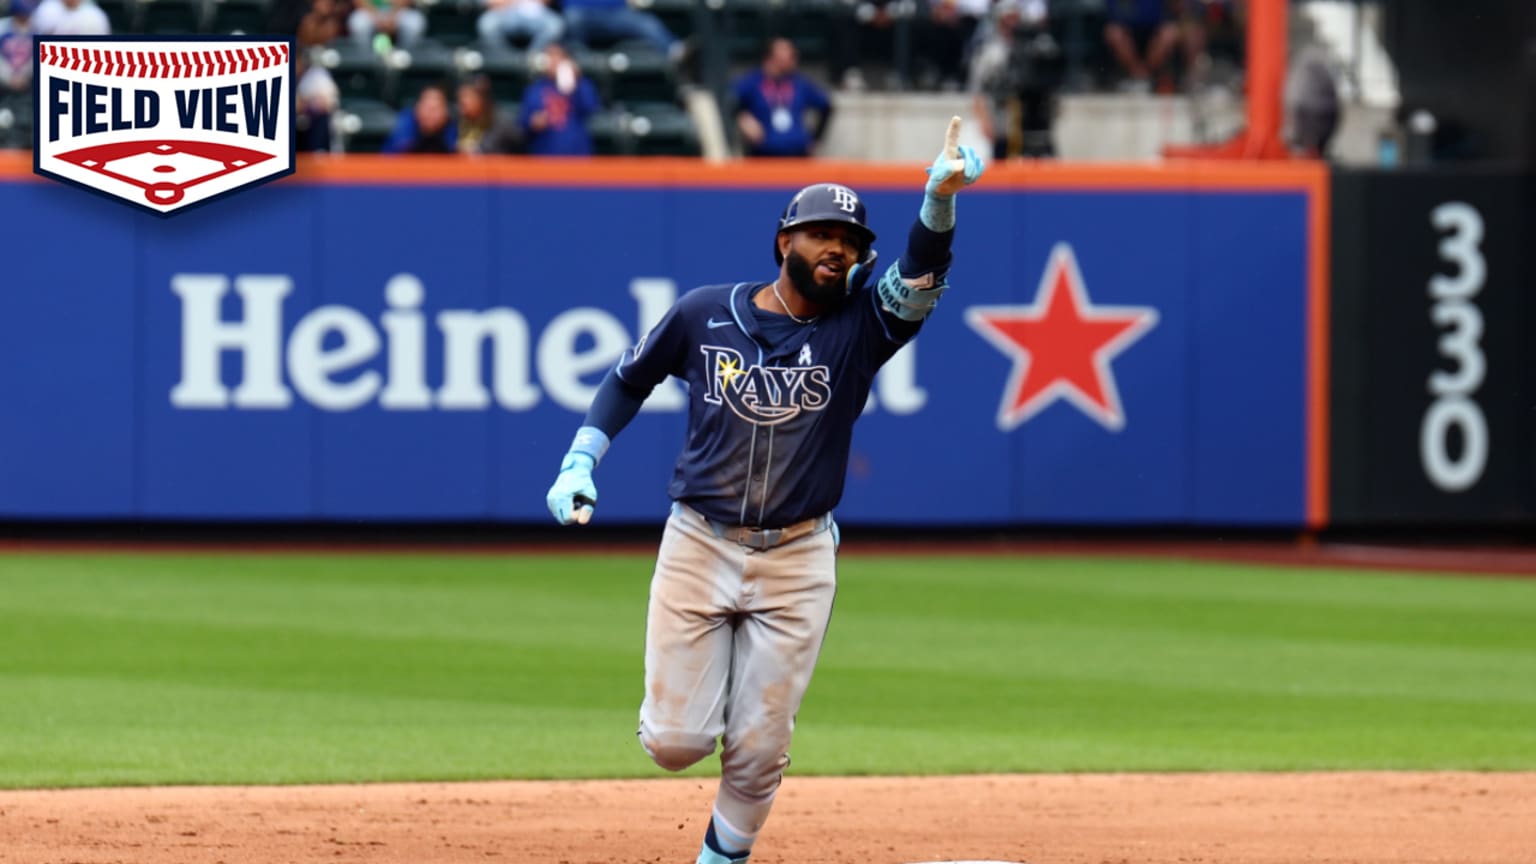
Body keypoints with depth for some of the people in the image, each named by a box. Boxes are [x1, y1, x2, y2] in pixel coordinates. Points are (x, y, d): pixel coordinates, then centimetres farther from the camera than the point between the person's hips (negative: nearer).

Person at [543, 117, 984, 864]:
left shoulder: (856, 326, -5)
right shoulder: (704, 313, -3)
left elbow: (920, 278, -23)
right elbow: (629, 380, 12)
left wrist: (940, 197, -42)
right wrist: (577, 464, 1)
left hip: (796, 558, 0)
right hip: (698, 545, 0)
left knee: (759, 751, 1)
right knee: (674, 742, -2)